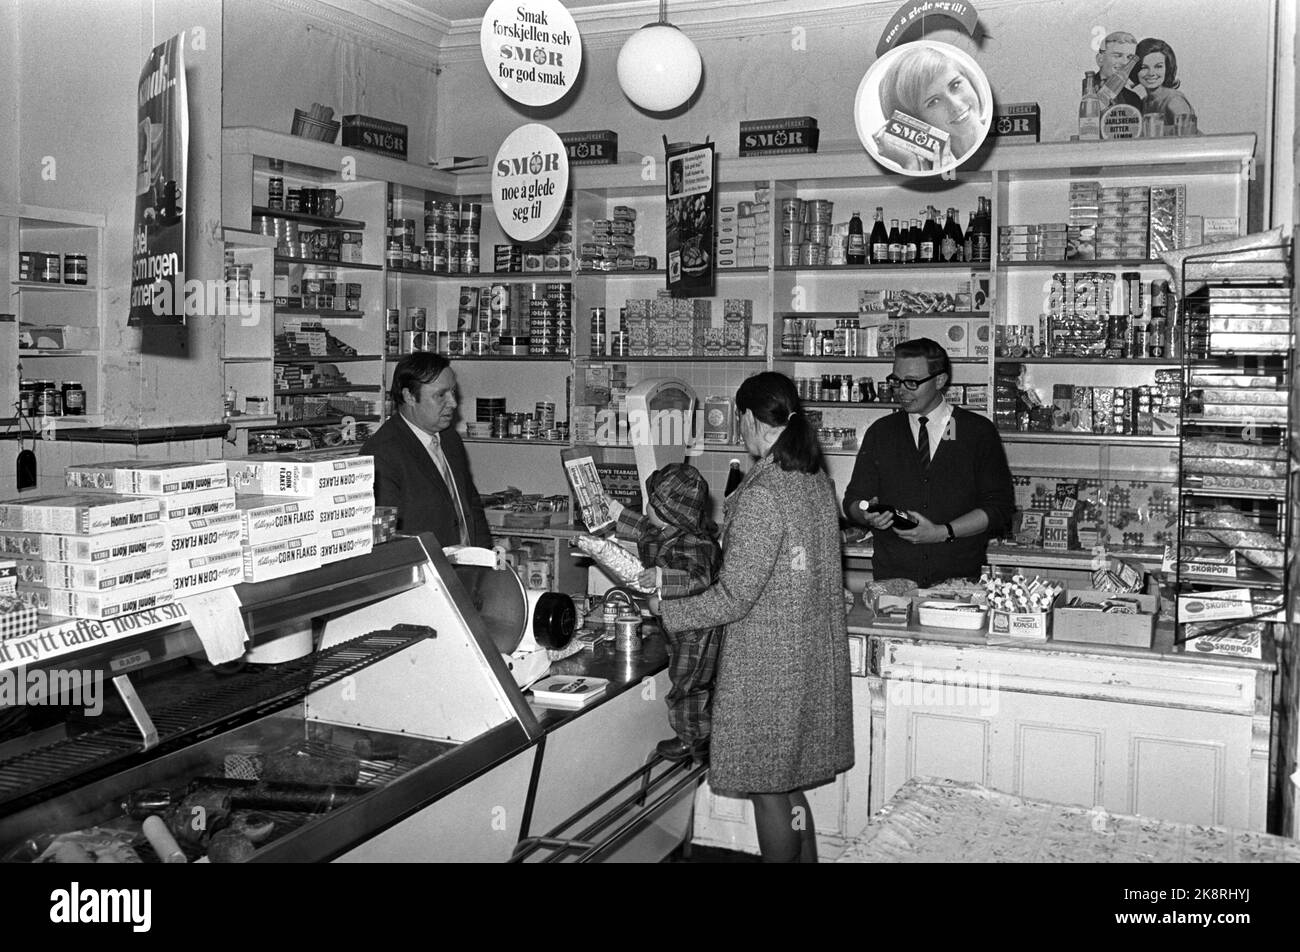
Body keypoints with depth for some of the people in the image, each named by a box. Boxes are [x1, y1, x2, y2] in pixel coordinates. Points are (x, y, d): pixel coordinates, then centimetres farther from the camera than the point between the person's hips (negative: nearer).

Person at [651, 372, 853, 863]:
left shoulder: (760, 494, -22)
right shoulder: (817, 478, 4)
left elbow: (733, 598, -22)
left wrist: (665, 610, -11)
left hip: (768, 662, -8)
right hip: (815, 653, 9)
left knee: (768, 789, 7)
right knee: (788, 783, 20)